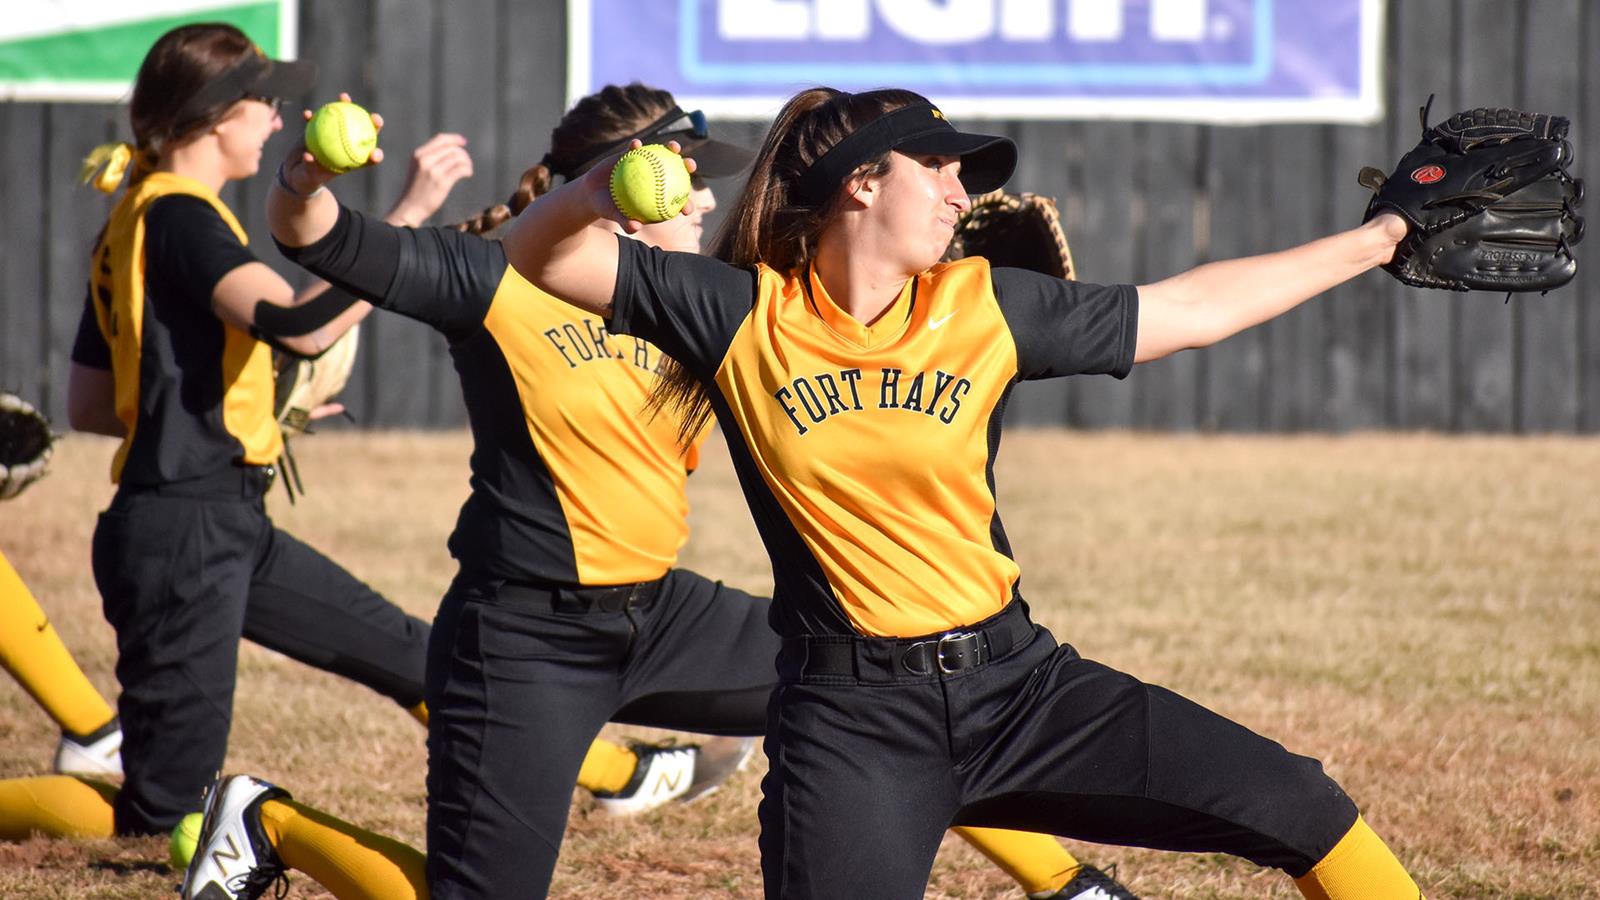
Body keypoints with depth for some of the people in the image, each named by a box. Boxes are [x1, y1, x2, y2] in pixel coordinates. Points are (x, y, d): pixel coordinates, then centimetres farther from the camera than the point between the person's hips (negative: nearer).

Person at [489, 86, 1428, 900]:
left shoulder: (987, 308, 6)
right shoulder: (743, 315, -1)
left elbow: (1192, 308, 14)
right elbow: (535, 256, -1)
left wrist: (1371, 242, 16)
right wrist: (587, 197, -23)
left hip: (1018, 683, 3)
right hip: (853, 718, -3)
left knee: (1299, 808, -3)